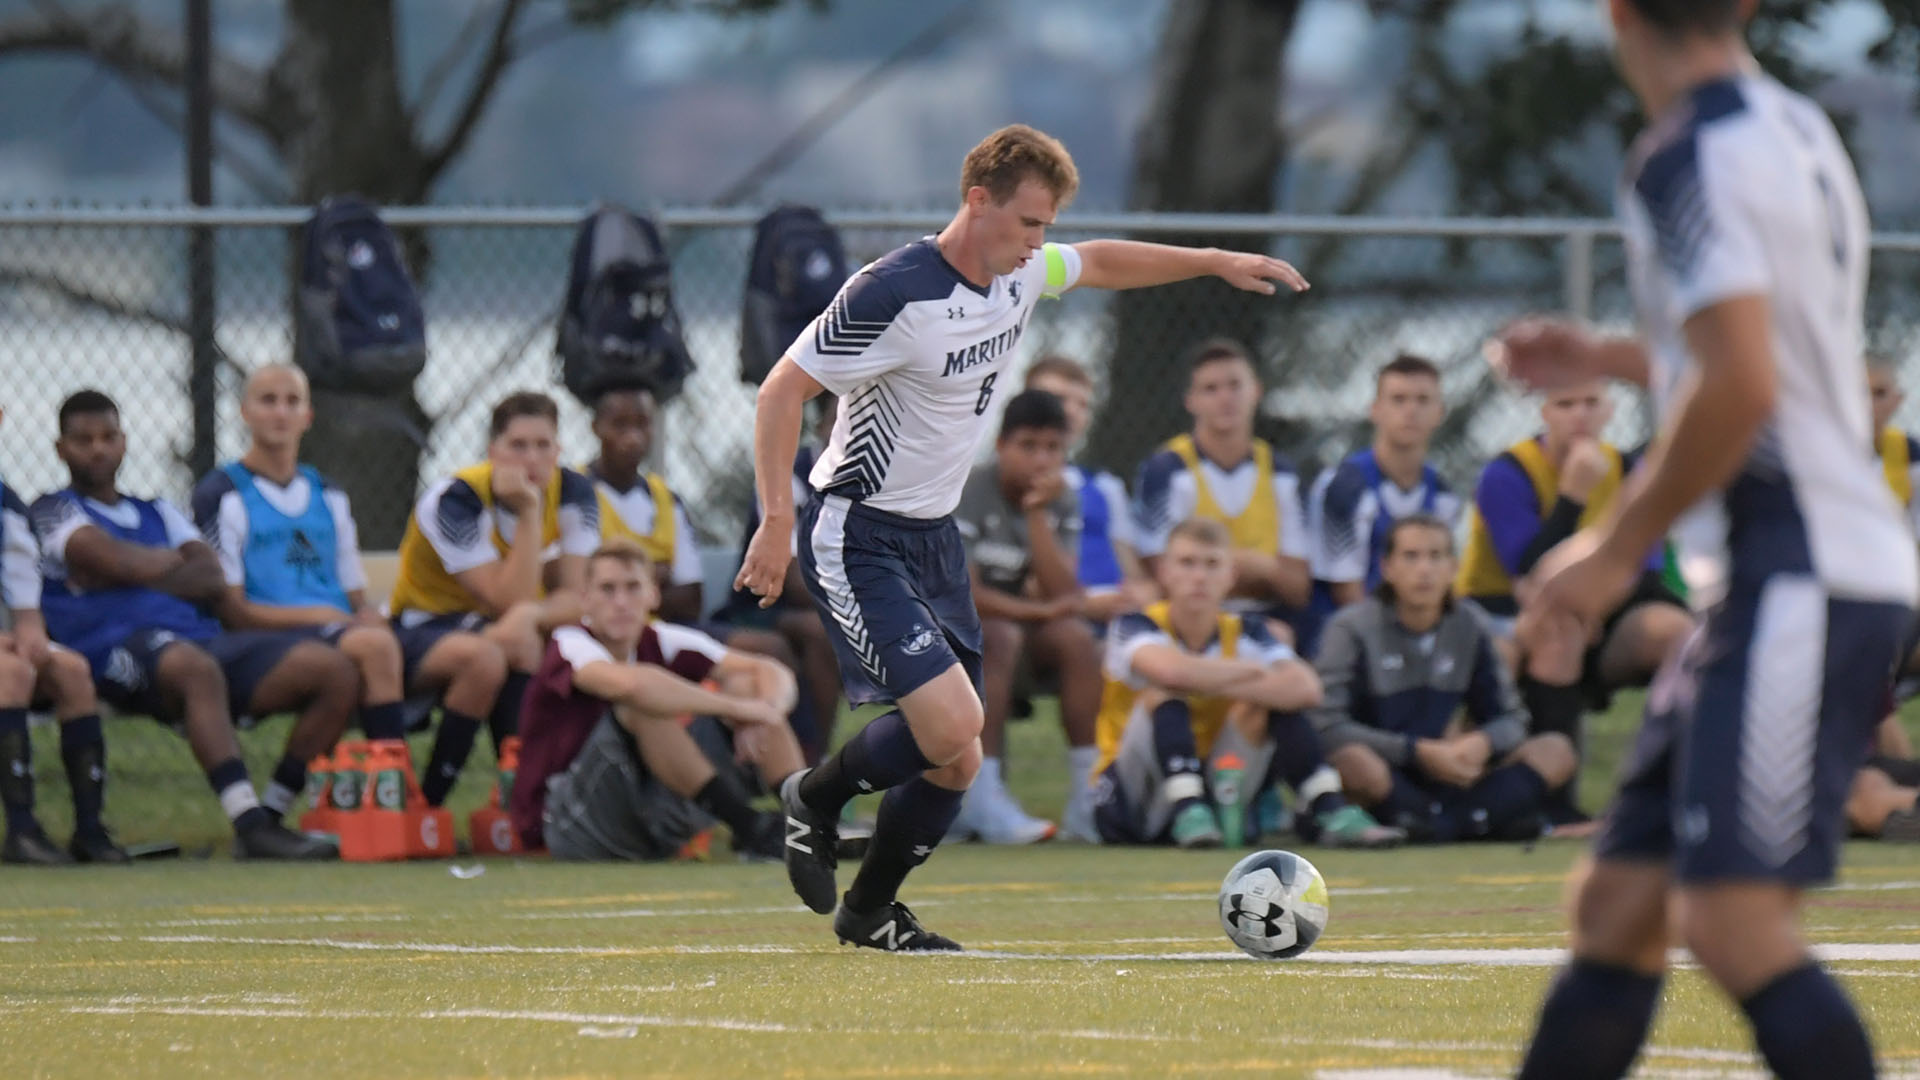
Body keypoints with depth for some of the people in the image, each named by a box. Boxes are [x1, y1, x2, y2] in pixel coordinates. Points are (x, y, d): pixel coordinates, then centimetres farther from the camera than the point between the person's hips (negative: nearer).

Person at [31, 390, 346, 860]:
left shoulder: (158, 513, 30)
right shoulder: (54, 512, 12)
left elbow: (211, 578, 12)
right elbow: (113, 558, -8)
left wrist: (136, 575, -3)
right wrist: (172, 562, 11)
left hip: (200, 638, 7)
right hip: (118, 650, -7)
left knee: (335, 671, -11)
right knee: (194, 666, -43)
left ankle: (269, 816, -12)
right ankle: (249, 823, -51)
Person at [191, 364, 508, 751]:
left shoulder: (329, 497, 26)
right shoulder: (222, 496, 5)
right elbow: (231, 611, -3)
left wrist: (371, 617, 0)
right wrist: (317, 615, -13)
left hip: (350, 630, 7)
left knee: (483, 657, -16)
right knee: (374, 645, -40)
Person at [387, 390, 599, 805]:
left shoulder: (574, 493, -9)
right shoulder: (454, 500, -24)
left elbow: (576, 596, -15)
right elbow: (510, 599, -30)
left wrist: (530, 616, -37)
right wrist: (529, 511, -35)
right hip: (426, 623, -5)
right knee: (505, 645, -37)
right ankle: (427, 800, -28)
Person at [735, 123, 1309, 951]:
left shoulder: (1020, 275, 4)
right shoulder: (895, 293, -21)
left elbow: (1099, 263, 27)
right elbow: (782, 390, -18)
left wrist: (1214, 262, 24)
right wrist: (777, 522, -25)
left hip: (935, 539, 8)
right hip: (861, 536, -8)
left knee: (955, 759, 6)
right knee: (950, 726, -22)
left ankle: (870, 912, 25)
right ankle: (818, 796, 6)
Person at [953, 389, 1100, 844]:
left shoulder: (1061, 501, 0)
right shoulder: (968, 492, -16)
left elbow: (1064, 596, -13)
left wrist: (1037, 514, -19)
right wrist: (1038, 609, -18)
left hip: (1021, 620, 5)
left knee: (1076, 637, -23)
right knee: (1001, 637, -35)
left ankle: (1088, 793, -22)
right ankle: (980, 795, -40)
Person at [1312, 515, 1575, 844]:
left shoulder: (1470, 628, 8)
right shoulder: (1353, 628, -6)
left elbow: (1509, 719, 11)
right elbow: (1327, 727, -16)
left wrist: (1482, 743, -14)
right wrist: (1417, 751, -22)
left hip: (1447, 777, 6)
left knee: (1556, 751, -9)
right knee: (1350, 759, -39)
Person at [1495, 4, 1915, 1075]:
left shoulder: (1691, 158, -13)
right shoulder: (1798, 131, 16)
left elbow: (1743, 389, -23)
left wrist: (1619, 547, -12)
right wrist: (1611, 359, 37)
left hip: (1798, 579, -10)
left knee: (1737, 925, -16)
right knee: (1619, 905, 11)